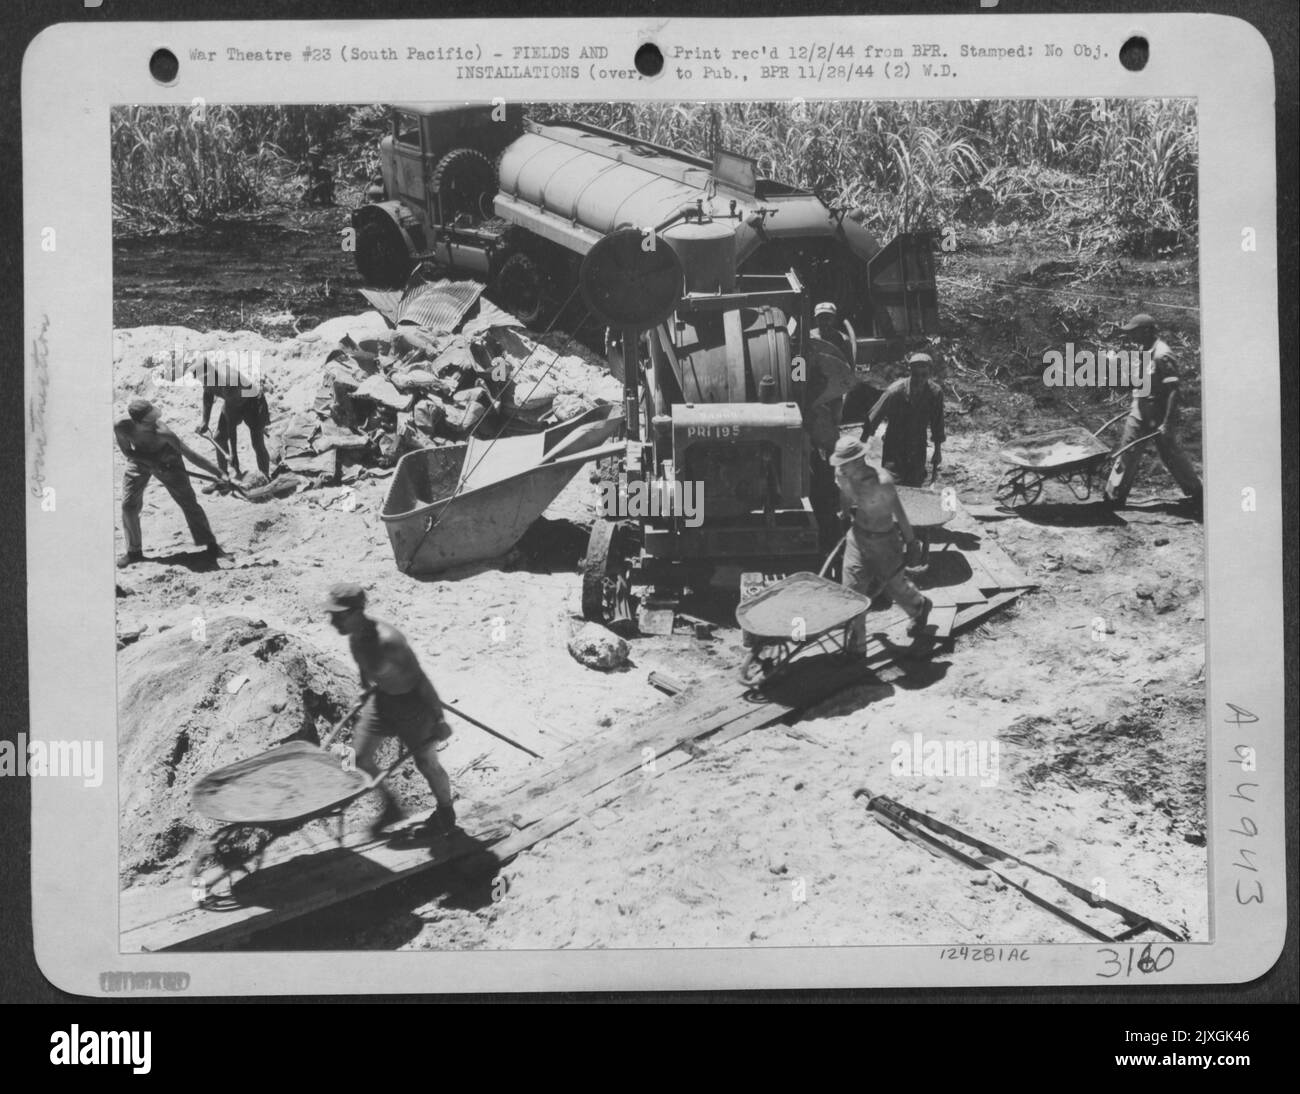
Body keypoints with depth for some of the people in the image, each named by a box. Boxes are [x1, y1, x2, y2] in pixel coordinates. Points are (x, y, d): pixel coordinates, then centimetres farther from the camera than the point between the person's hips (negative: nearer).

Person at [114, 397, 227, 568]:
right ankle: (134, 551, 17)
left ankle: (211, 544, 8)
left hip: (165, 458, -3)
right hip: (140, 459, 3)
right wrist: (151, 462, -28)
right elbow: (127, 451, -14)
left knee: (188, 502, -4)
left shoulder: (162, 432, -41)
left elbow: (190, 455, -36)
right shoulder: (121, 426, -33)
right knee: (128, 505, -1)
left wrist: (219, 473, -38)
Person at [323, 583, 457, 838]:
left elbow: (420, 679, -28)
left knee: (426, 764, 10)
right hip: (382, 699, 8)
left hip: (411, 703, -8)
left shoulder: (387, 641, -36)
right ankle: (391, 807, 31)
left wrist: (439, 719, -23)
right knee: (359, 757, 7)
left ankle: (446, 813, 39)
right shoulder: (354, 634, -11)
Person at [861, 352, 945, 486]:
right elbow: (873, 419, -13)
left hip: (918, 449, 3)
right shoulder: (895, 391, -24)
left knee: (914, 485, 12)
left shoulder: (936, 393, -16)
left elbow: (937, 423, 0)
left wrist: (938, 450, 8)